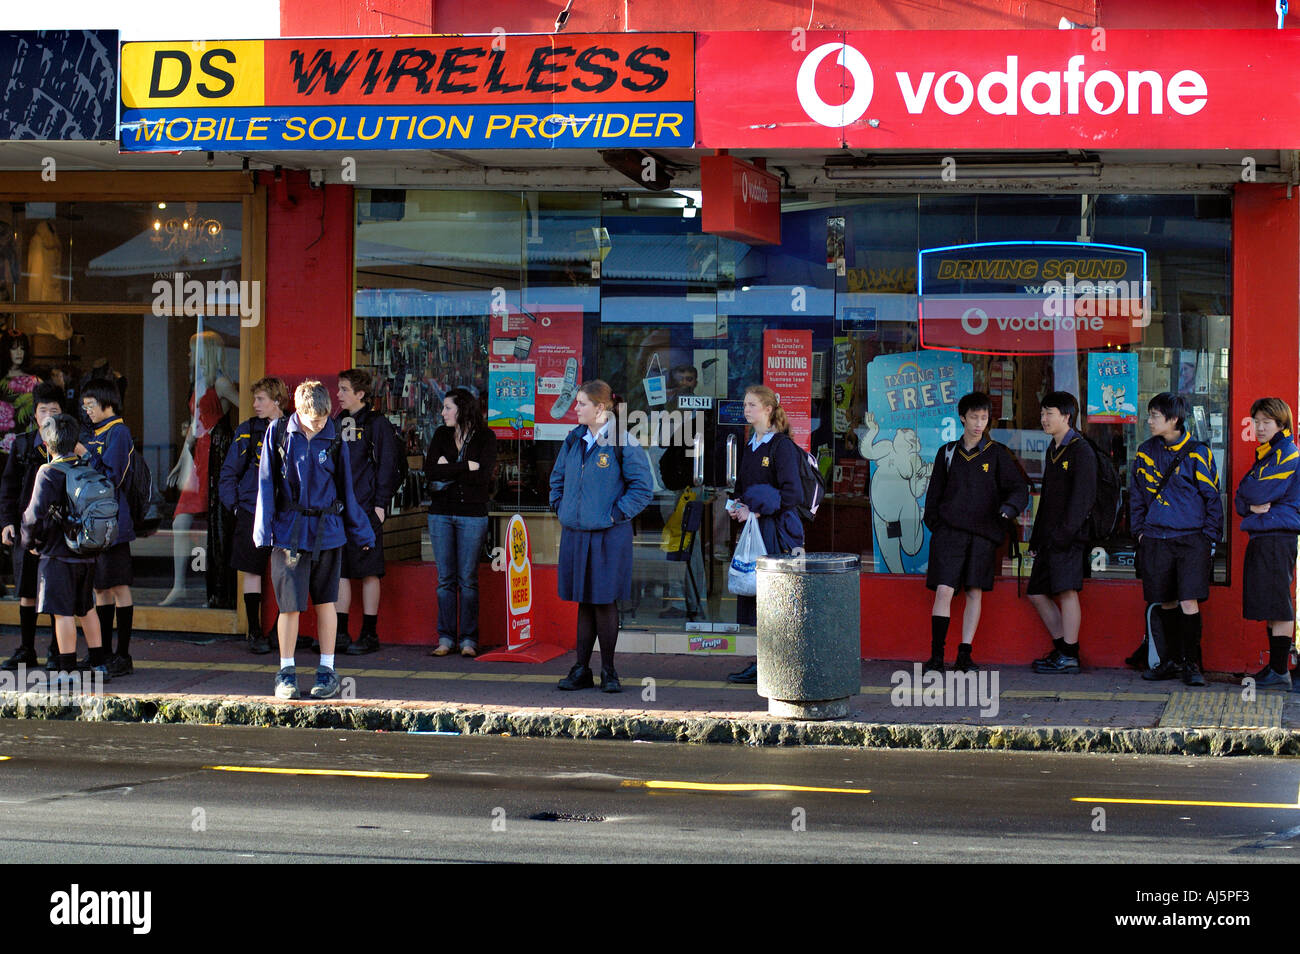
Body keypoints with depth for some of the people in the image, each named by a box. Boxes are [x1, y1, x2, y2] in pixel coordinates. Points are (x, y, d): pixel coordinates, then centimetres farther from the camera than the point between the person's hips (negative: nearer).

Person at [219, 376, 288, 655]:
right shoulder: (248, 431, 3)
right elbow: (229, 471, 7)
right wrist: (233, 504, -1)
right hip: (252, 511, 0)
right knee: (252, 570, 0)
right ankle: (255, 632, 8)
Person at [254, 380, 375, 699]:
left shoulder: (333, 438, 2)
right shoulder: (278, 433, -2)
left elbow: (346, 489, 10)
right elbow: (266, 484, 1)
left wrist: (361, 532, 12)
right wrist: (263, 531, -4)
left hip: (327, 531, 1)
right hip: (289, 530, -1)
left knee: (326, 601, 7)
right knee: (290, 604, -1)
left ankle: (327, 670, 16)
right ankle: (287, 672, 11)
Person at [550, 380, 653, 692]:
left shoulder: (623, 444, -9)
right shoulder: (574, 440, 9)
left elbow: (643, 487, -7)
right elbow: (558, 477, 24)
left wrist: (617, 514, -11)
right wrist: (560, 507, 11)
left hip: (608, 536, -5)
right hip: (574, 533, 5)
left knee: (604, 602, -1)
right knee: (583, 602, 10)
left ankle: (608, 670, 11)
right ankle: (581, 670, 15)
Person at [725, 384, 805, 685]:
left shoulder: (783, 446, -9)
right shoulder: (749, 447, 16)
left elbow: (792, 494, -15)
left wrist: (755, 510, -16)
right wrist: (738, 506, 6)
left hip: (775, 527, -8)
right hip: (752, 527, 8)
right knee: (753, 591, 7)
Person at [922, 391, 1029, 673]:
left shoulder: (997, 454, 6)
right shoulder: (948, 453, 10)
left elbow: (1020, 489, 1)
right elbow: (934, 493, 15)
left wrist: (1009, 507, -20)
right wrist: (935, 525, 3)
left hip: (983, 533, 0)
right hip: (950, 531, 0)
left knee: (975, 593, 1)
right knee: (944, 590, -9)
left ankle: (964, 655, 8)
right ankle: (936, 655, -4)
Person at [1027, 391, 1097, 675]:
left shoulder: (1081, 451, -8)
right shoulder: (1052, 451, 19)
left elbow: (1083, 499, -15)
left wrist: (1063, 533, -21)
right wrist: (1036, 538, 20)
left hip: (1070, 536, -10)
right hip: (1050, 538, 10)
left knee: (1066, 590, -13)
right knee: (1037, 593, 9)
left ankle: (1069, 657, -9)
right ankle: (1062, 648, 19)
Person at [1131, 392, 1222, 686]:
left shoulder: (1197, 453, -3)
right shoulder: (1145, 452, 9)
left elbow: (1212, 497, 1)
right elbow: (1137, 495, 18)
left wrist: (1210, 537, -2)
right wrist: (1139, 531, 11)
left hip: (1191, 538, -4)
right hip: (1156, 538, 4)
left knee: (1189, 601, -9)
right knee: (1167, 602, 8)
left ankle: (1191, 664, -1)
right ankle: (1173, 661, 18)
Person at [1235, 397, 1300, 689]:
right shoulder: (1265, 456, 20)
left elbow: (1258, 493, -18)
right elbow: (1241, 502, 14)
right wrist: (1255, 506, -7)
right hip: (1260, 539, 9)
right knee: (1271, 608, 11)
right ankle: (1275, 666, 16)